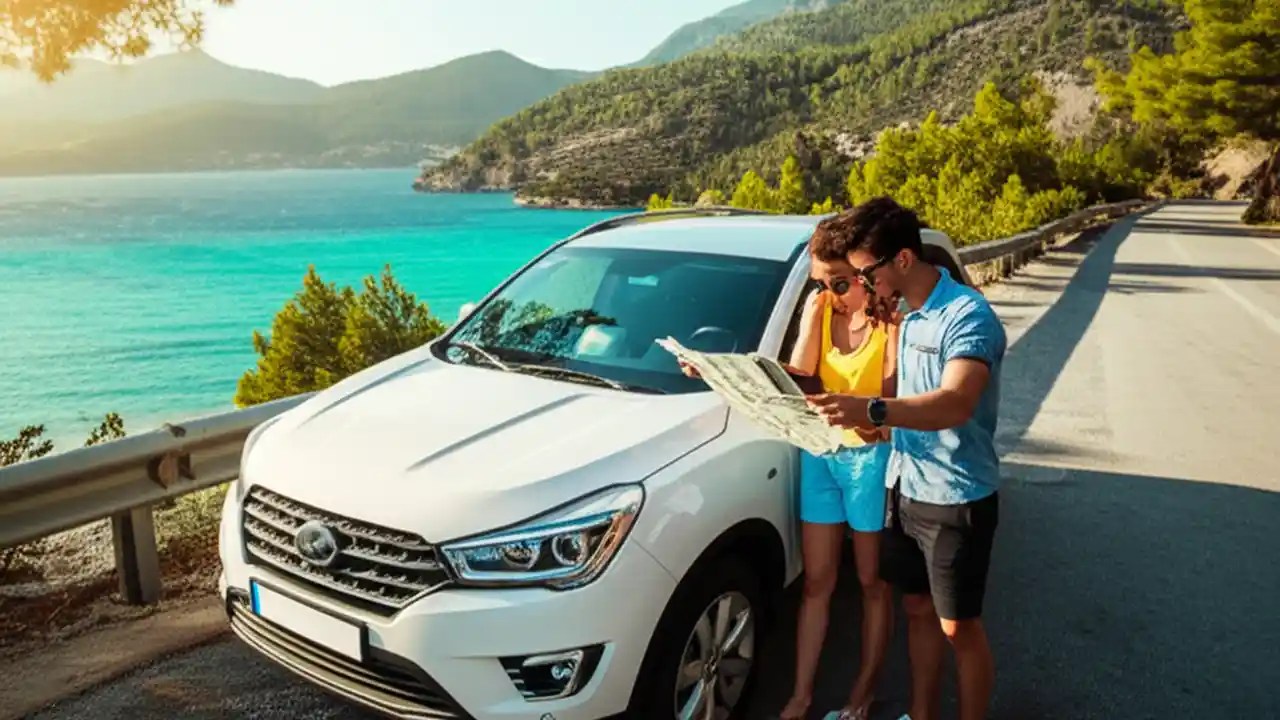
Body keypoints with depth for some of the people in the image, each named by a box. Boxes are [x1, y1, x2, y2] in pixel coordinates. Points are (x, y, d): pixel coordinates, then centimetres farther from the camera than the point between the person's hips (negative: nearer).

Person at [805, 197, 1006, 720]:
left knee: (959, 626, 7)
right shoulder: (905, 314, 7)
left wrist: (873, 410, -50)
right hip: (905, 487, 8)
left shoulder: (967, 315, -20)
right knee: (917, 609, 18)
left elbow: (956, 403, -36)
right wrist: (873, 419, 1)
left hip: (956, 498, -8)